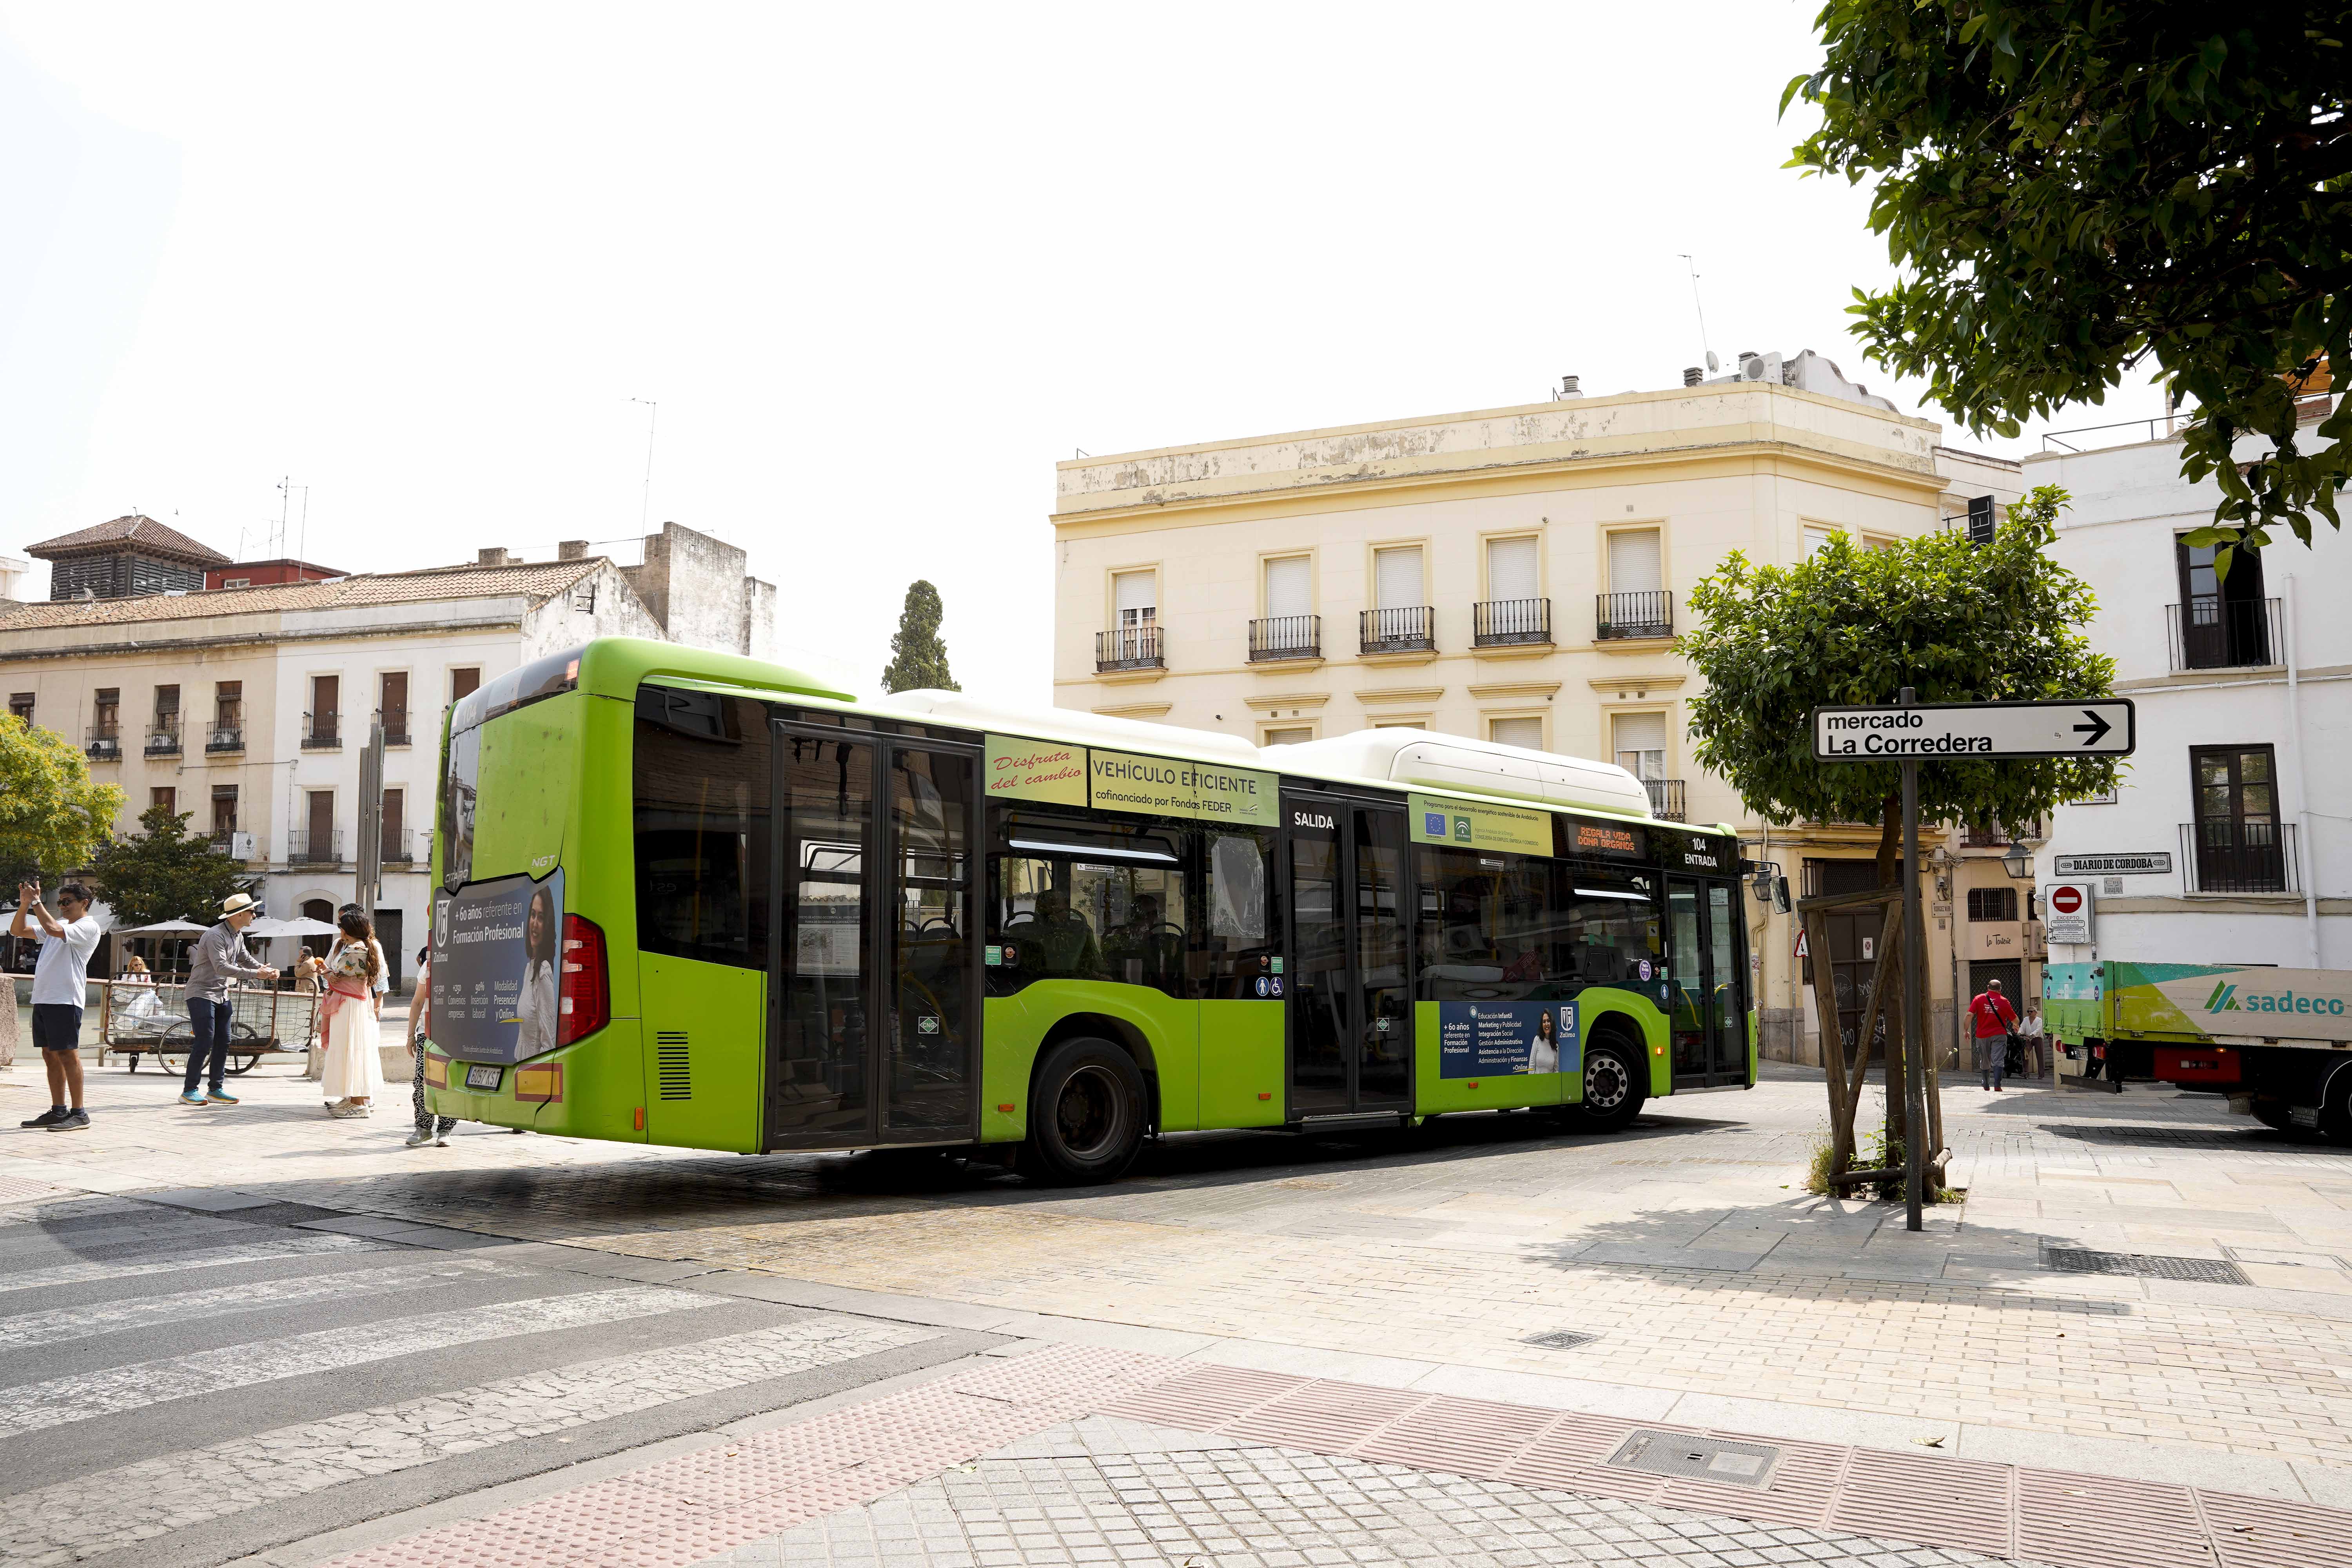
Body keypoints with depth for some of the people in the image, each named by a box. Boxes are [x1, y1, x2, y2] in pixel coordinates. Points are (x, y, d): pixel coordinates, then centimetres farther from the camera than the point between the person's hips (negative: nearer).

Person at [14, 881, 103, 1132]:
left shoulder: (88, 927, -5)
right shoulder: (59, 924, 22)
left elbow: (53, 929, -21)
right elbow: (17, 931, 20)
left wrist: (37, 901, -11)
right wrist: (25, 904, 6)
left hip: (65, 1000, -9)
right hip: (43, 998, 9)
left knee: (67, 1054, -9)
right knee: (50, 1055, 9)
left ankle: (79, 1113, -6)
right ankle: (58, 1111, 14)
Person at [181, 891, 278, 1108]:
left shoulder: (238, 936, 8)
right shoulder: (216, 936, -21)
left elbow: (245, 959, 23)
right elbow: (222, 967, -29)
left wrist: (266, 970, 4)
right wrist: (255, 974, -29)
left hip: (221, 995, 9)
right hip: (202, 993, -9)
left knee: (223, 1043, 6)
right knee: (204, 1043, -12)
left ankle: (215, 1089, 12)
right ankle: (188, 1091, -5)